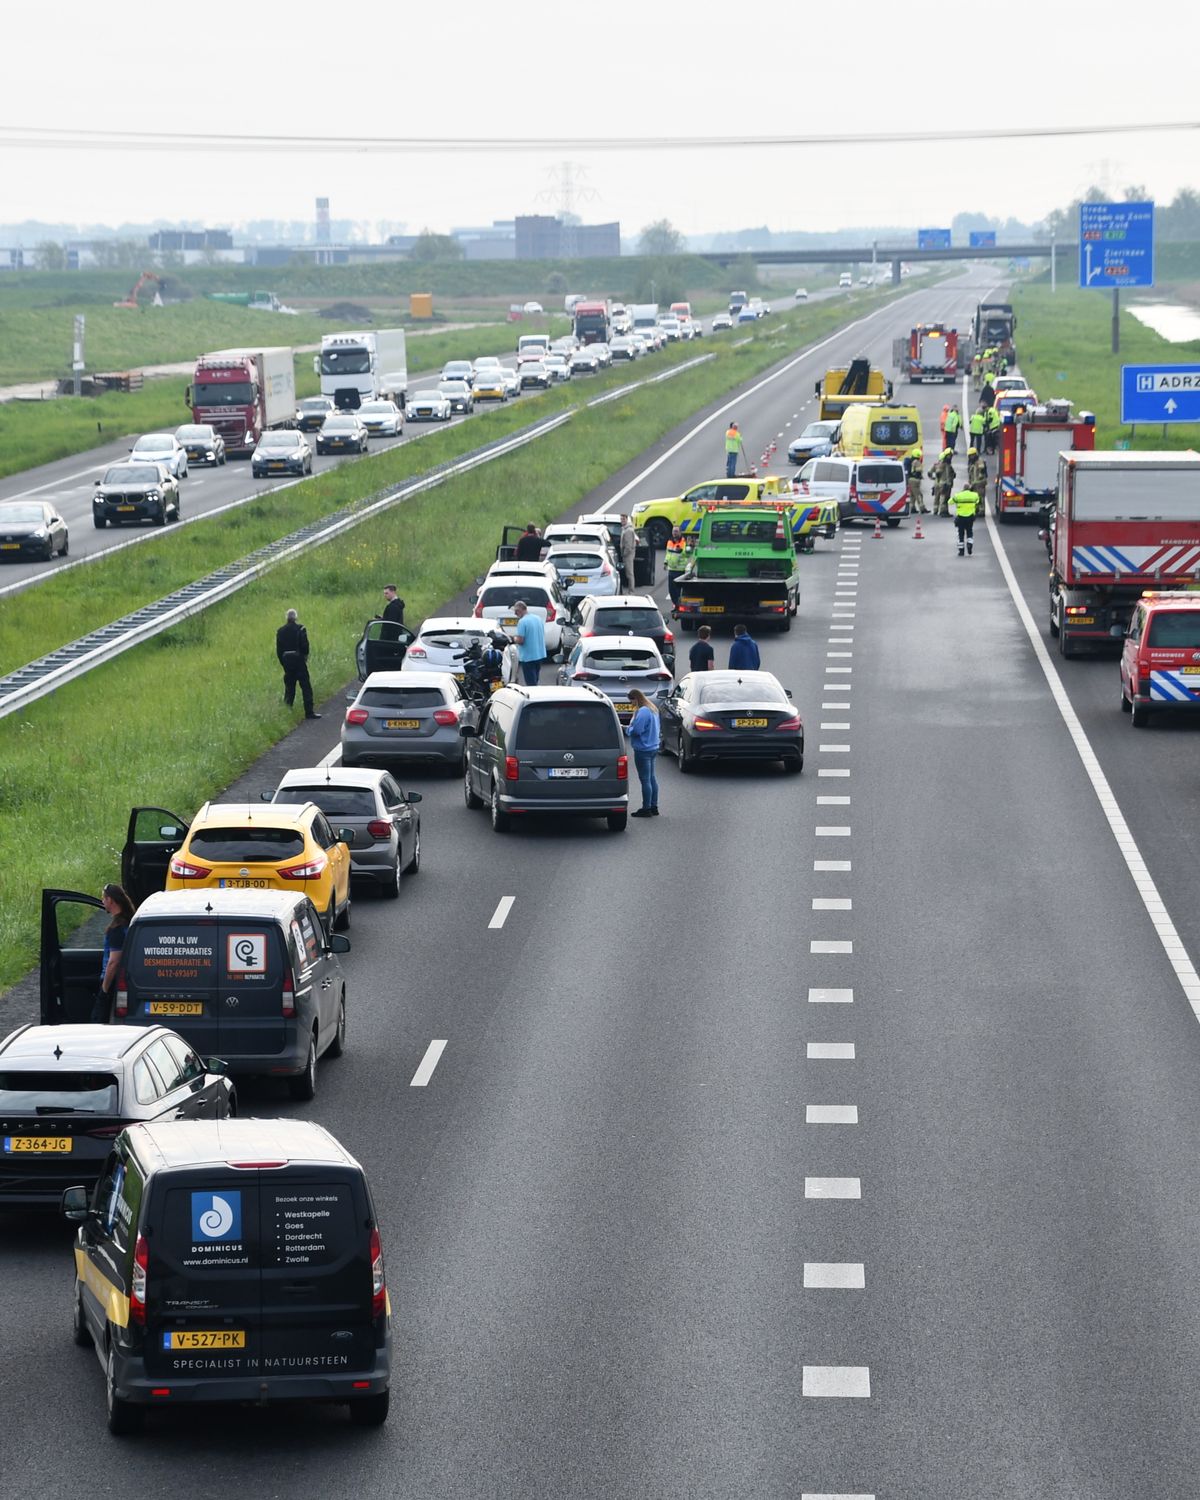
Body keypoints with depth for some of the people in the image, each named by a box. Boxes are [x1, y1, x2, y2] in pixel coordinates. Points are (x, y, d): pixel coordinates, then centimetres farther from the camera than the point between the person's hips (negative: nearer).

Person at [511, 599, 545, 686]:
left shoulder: (522, 622, -18)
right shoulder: (538, 618, 6)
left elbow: (520, 641, -22)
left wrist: (515, 638, 0)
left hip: (528, 657, -8)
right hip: (540, 655, 8)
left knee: (531, 684, -2)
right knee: (535, 682, 18)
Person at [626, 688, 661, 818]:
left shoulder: (642, 712, -20)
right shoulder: (653, 709, 13)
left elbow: (636, 730, -24)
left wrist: (627, 729, -4)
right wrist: (631, 727, 13)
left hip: (643, 750, -10)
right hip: (653, 747, 10)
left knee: (645, 779, -5)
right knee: (652, 778, 14)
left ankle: (646, 809, -1)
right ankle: (653, 807, 20)